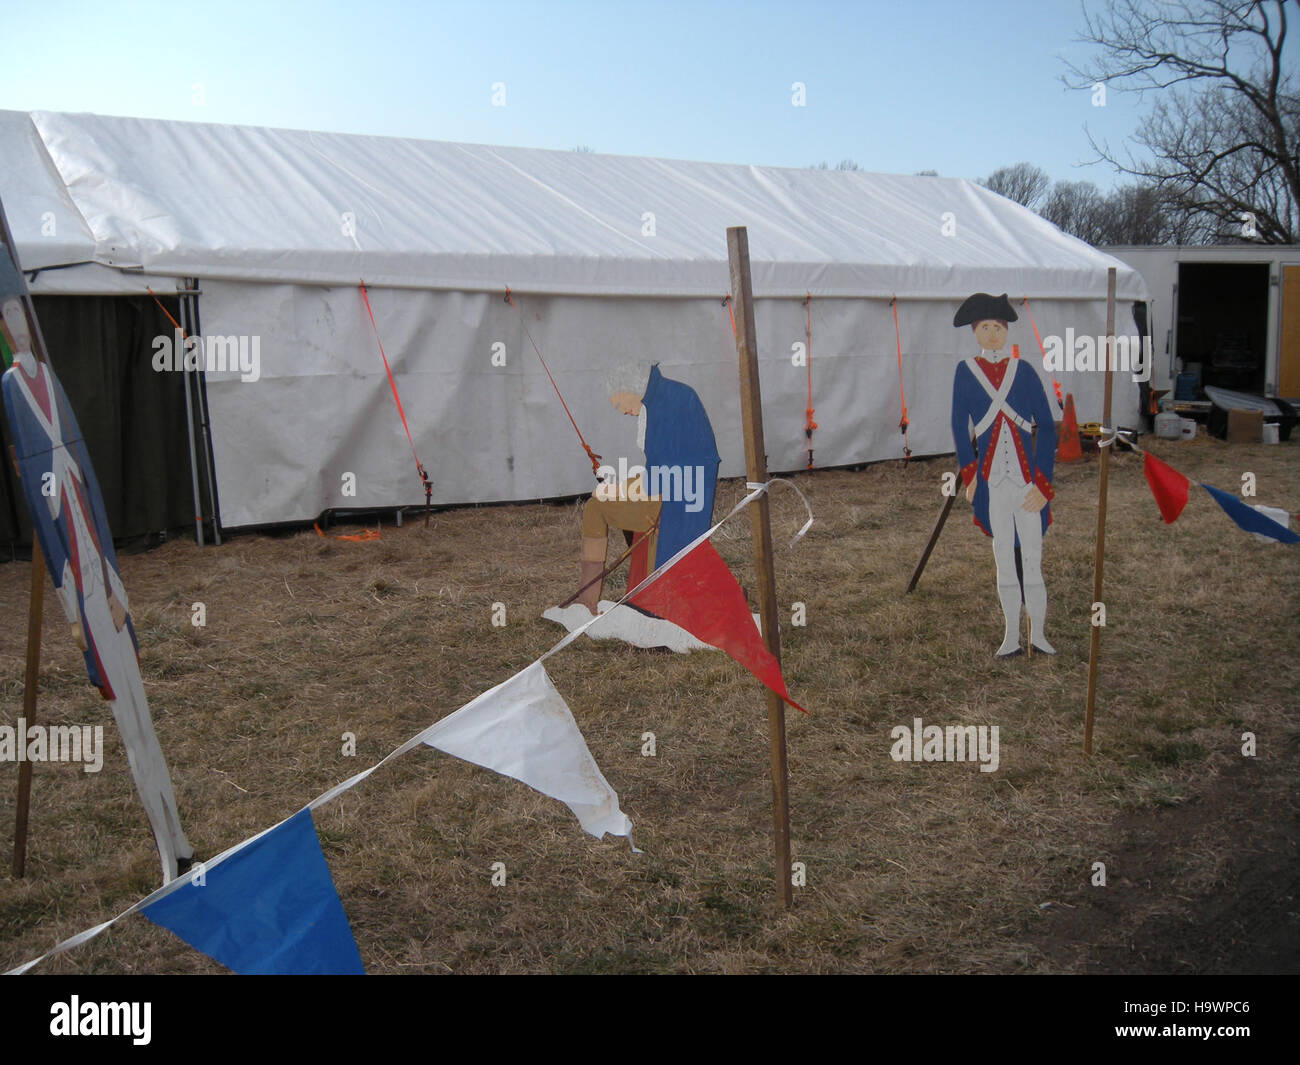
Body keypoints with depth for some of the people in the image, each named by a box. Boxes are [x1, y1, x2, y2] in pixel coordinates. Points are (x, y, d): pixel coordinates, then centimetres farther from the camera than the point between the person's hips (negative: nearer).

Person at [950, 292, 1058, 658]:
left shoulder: (1024, 370, 1)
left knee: (1033, 558, 4)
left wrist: (1041, 482, -7)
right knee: (1003, 561, 8)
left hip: (1027, 478, 0)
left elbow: (1047, 427, 0)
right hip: (991, 482, 0)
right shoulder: (965, 371, 3)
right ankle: (1011, 635, 20)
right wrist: (969, 474, -1)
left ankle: (1037, 633, 17)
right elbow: (959, 426, 6)